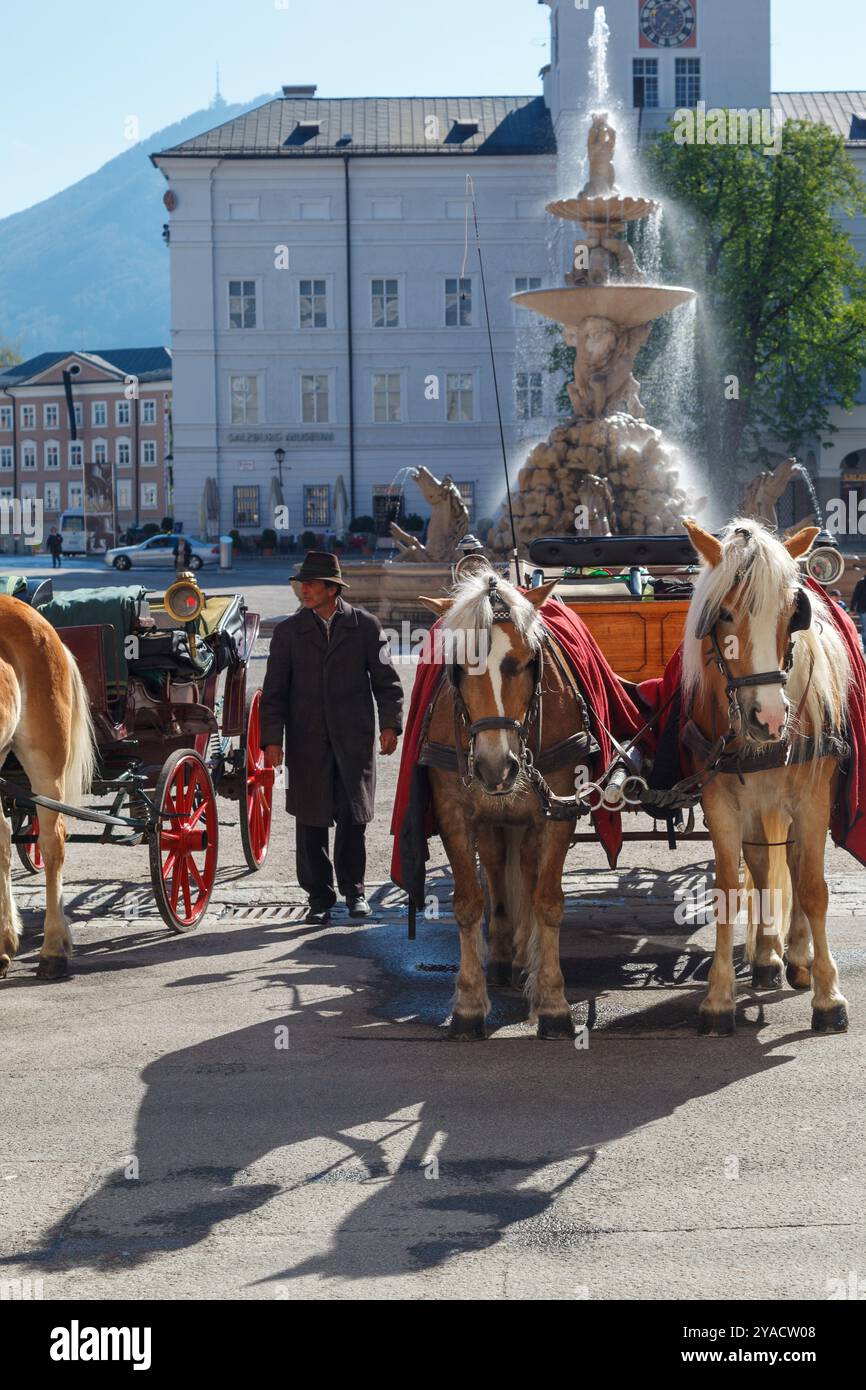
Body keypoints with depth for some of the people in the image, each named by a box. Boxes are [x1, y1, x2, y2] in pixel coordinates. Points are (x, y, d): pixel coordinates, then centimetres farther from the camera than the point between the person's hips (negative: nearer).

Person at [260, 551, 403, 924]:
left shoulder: (365, 625, 3)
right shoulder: (288, 630, 5)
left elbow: (386, 679, 6)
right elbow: (274, 690, 4)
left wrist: (390, 724, -4)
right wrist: (273, 739, -4)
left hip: (354, 739, -1)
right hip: (306, 742, 1)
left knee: (354, 817, 4)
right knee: (311, 822, 3)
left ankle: (354, 891, 20)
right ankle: (319, 897, 14)